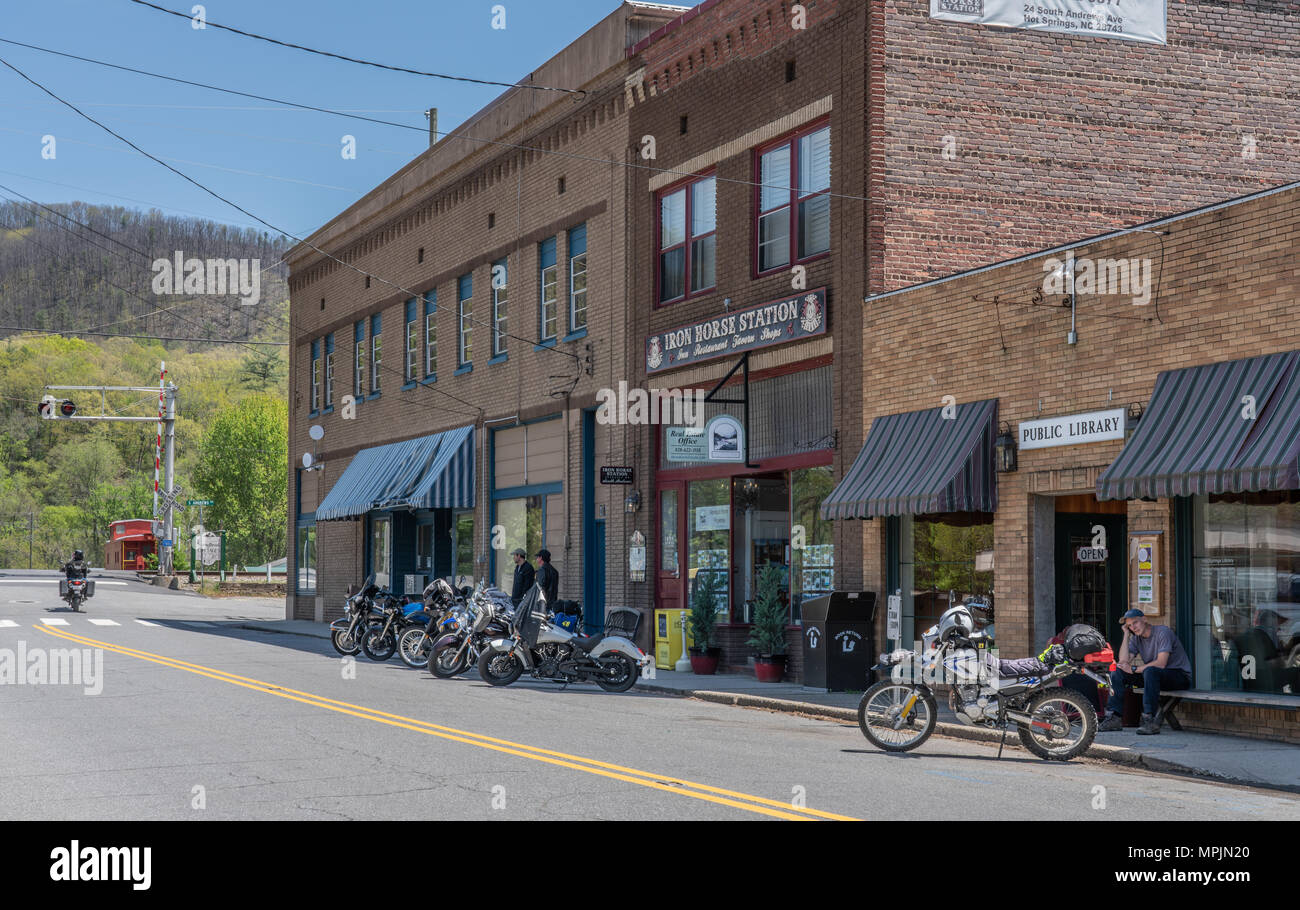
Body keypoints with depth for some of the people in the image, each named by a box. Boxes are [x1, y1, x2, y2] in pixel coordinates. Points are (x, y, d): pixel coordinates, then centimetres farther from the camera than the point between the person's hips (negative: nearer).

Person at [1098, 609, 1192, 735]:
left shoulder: (1163, 632, -15)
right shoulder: (1136, 638, 6)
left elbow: (1161, 663, -25)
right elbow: (1123, 661, -6)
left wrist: (1134, 669, -20)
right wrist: (1126, 635, -6)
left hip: (1180, 675, -7)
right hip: (1154, 677, 7)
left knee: (1150, 671, -38)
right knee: (1117, 672, -5)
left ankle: (1149, 719, -40)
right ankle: (1116, 718, -10)